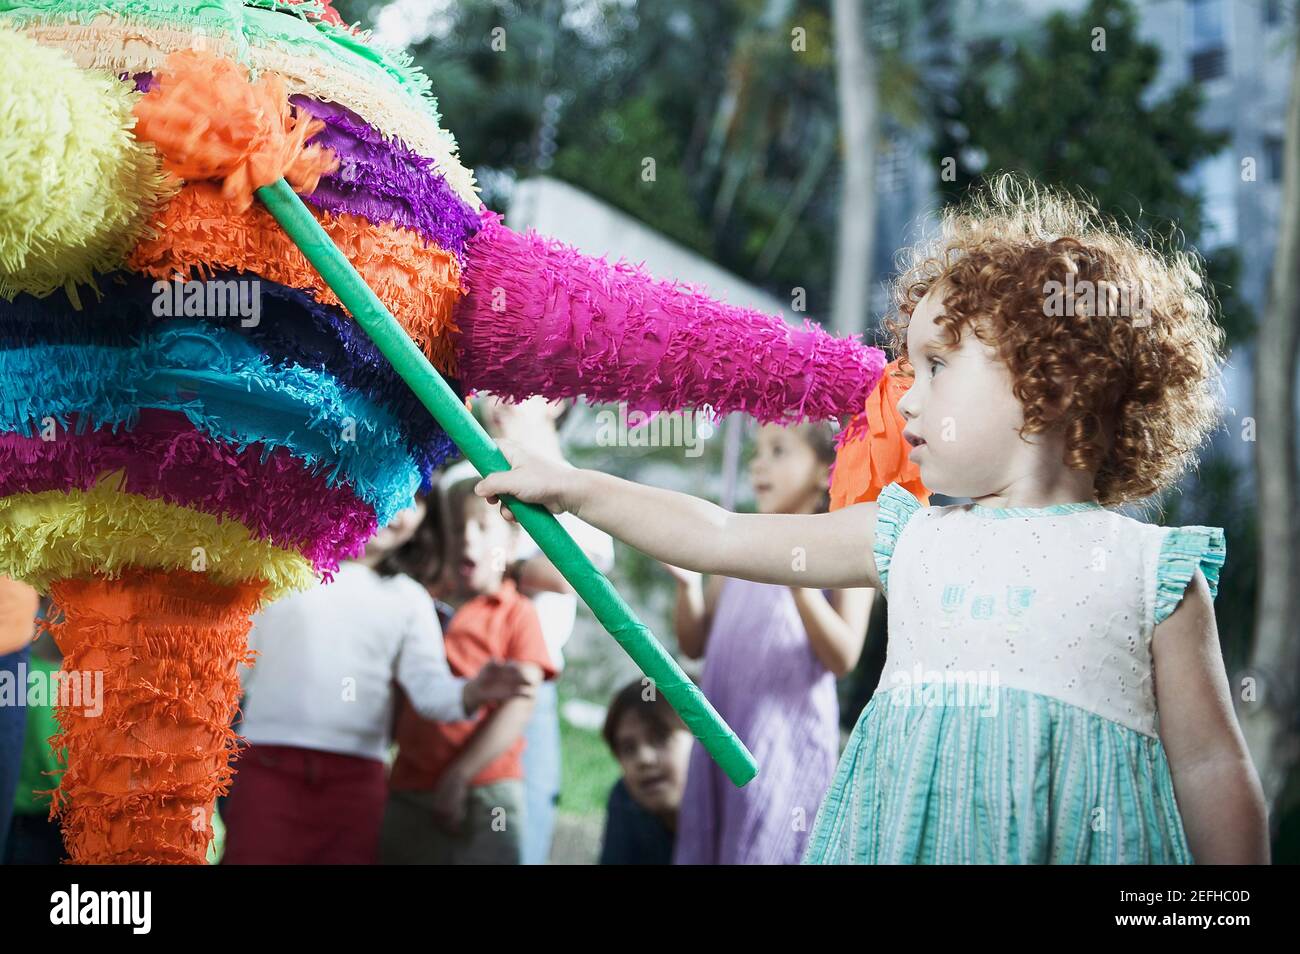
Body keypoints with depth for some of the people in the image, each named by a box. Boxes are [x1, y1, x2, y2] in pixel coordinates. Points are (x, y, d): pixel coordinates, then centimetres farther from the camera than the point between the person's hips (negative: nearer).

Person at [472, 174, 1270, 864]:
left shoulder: (1153, 569, -1)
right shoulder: (908, 539, 11)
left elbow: (1212, 770, 0)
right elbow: (722, 537, 16)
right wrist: (573, 488, 16)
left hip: (1076, 837, -4)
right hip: (907, 830, 4)